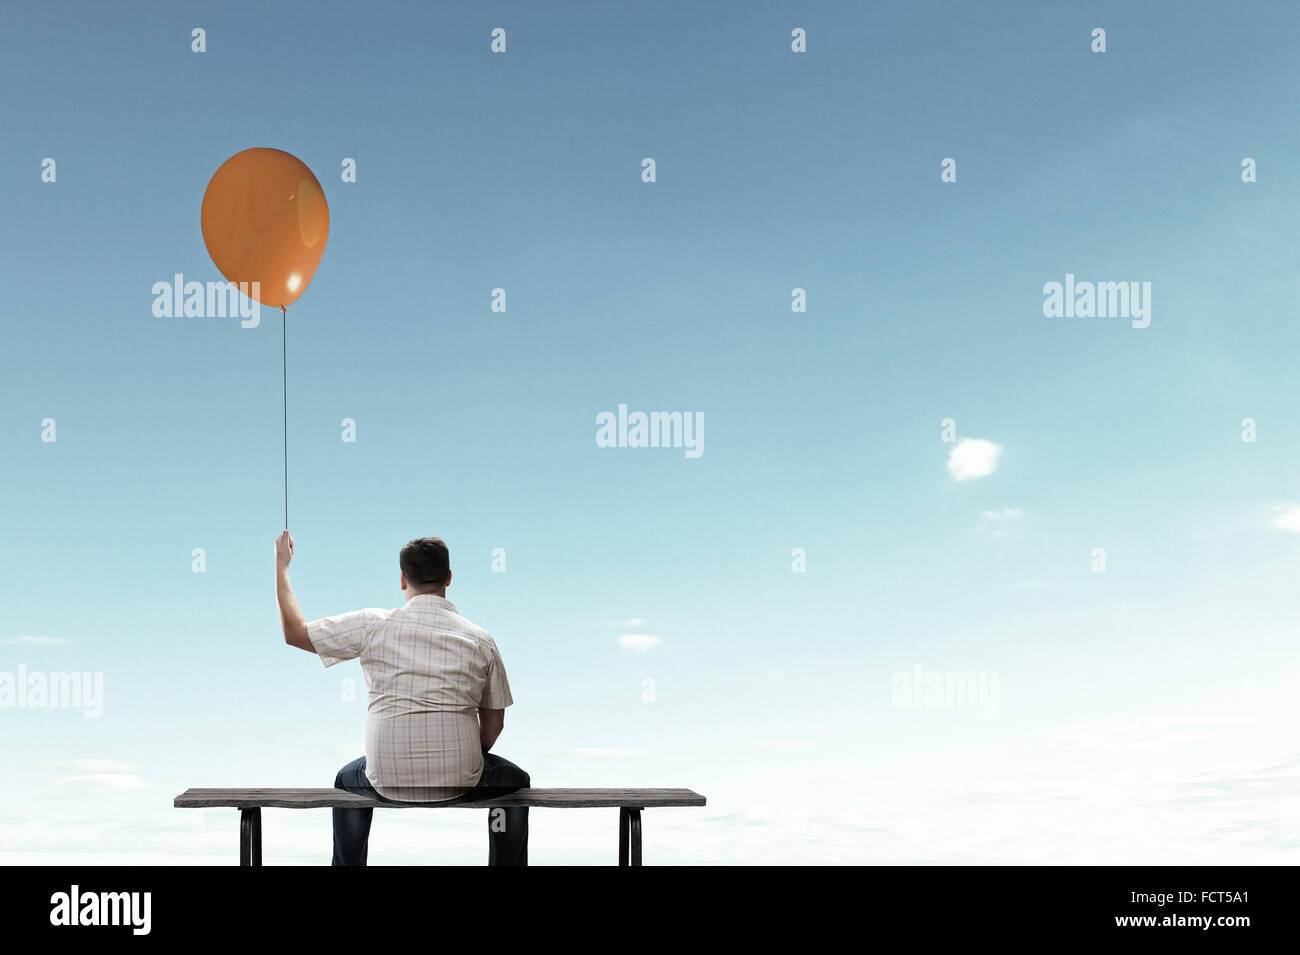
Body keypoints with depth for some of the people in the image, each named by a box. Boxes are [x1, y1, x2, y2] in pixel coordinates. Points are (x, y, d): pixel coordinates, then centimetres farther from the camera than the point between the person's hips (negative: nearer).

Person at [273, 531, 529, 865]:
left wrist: (281, 566, 22)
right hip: (460, 782, -1)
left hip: (387, 781, 1)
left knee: (348, 779, 36)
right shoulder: (479, 639, 1)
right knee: (514, 780, 32)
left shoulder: (372, 625, -2)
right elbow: (493, 723, 8)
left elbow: (295, 632, 9)